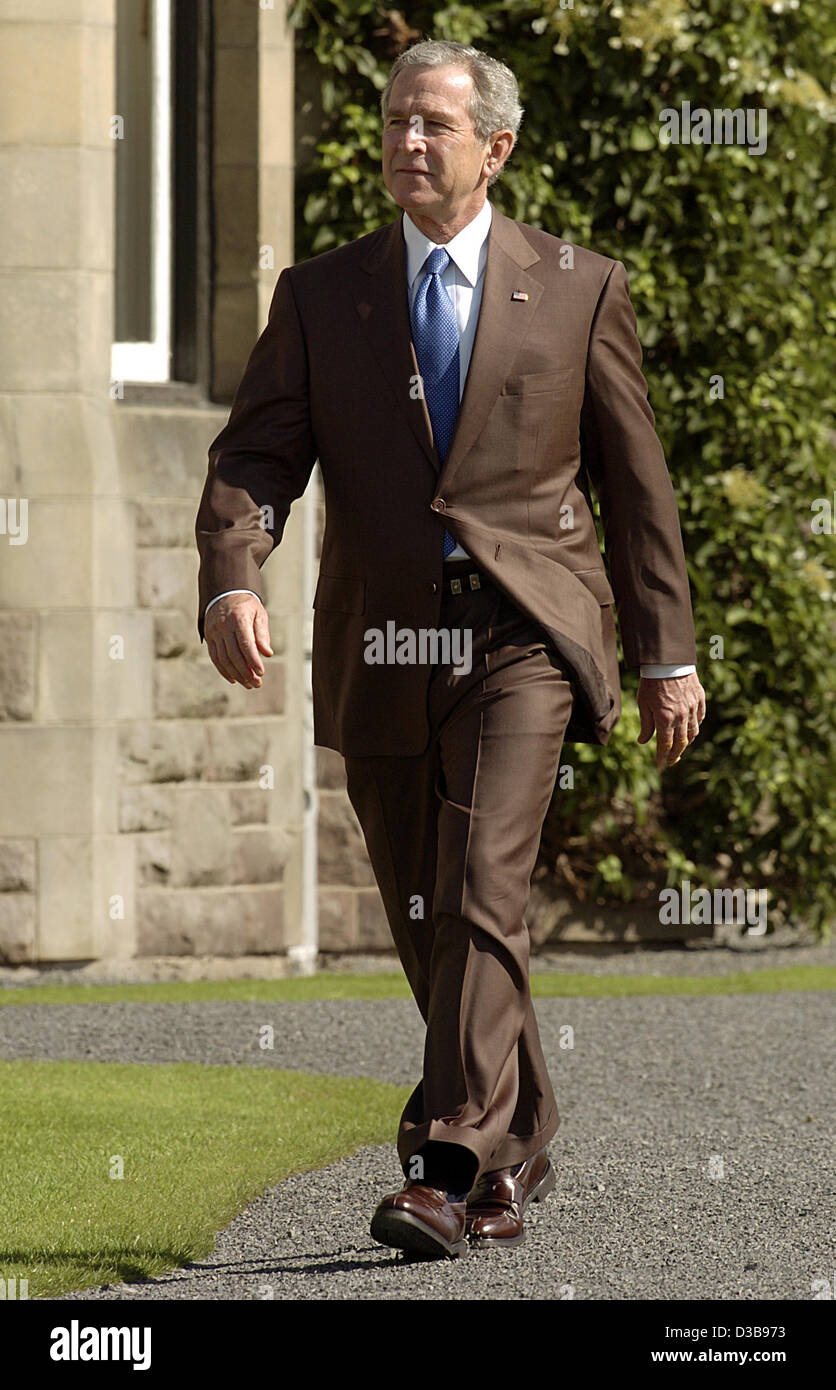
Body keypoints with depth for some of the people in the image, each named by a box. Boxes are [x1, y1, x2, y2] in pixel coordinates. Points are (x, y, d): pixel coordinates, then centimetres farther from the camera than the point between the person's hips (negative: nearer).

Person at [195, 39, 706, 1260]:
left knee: (481, 894, -20)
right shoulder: (320, 297, 8)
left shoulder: (579, 290, 5)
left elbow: (637, 482, 9)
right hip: (380, 649, 3)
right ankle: (516, 1155, 30)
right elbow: (254, 458, 0)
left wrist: (668, 654, 7)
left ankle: (448, 1171, -23)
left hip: (524, 631, -3)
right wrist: (231, 582, -20)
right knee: (429, 927, 11)